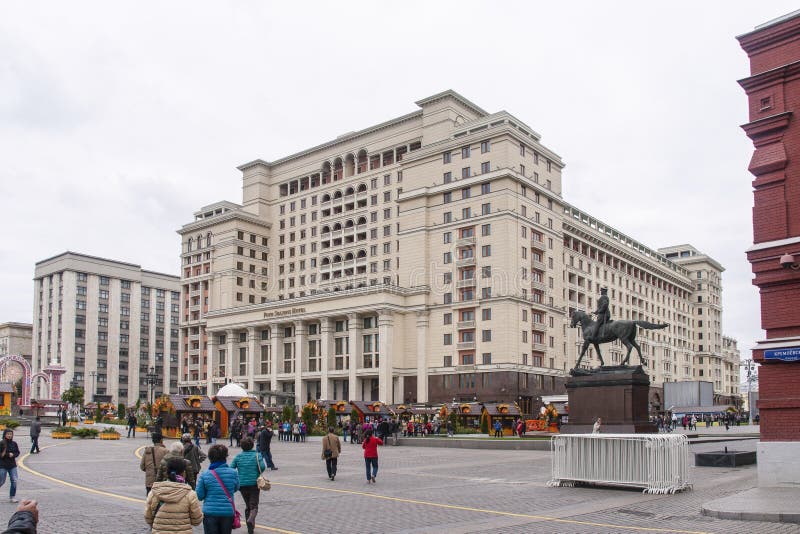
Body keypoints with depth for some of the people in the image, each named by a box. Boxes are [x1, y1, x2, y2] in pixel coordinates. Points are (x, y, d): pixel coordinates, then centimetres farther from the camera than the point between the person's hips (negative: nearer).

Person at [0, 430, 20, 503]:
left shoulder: (14, 443, 2)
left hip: (12, 465, 3)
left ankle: (12, 497, 9)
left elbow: (17, 452, 9)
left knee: (14, 481, -2)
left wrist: (13, 455, -9)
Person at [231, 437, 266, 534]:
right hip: (254, 484, -3)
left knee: (248, 506, 17)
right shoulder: (257, 455, -5)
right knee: (254, 506, 2)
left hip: (242, 485, 3)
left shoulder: (238, 456, 1)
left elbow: (231, 468, -4)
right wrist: (258, 473, 4)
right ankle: (251, 520, -28)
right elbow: (262, 467, -17)